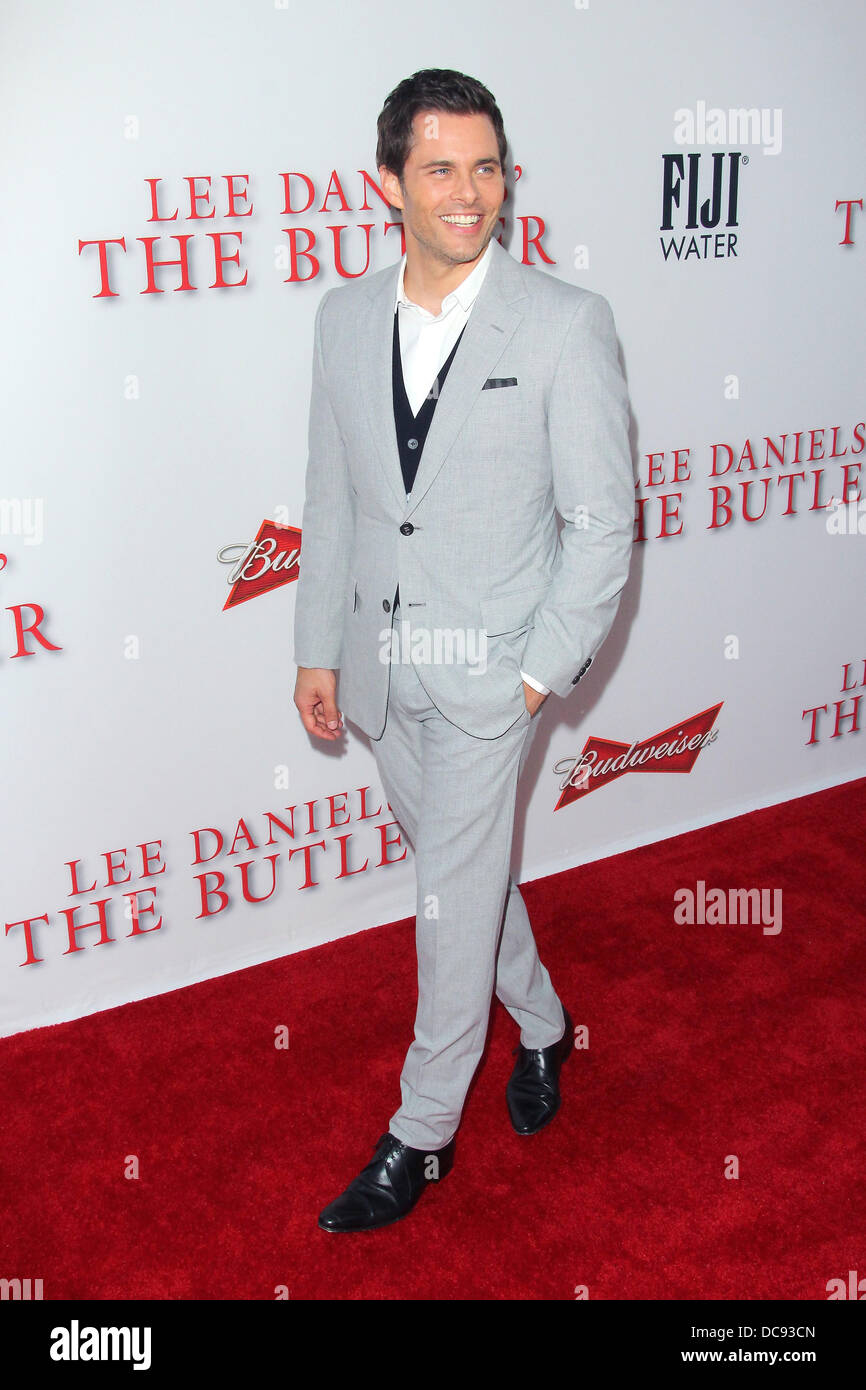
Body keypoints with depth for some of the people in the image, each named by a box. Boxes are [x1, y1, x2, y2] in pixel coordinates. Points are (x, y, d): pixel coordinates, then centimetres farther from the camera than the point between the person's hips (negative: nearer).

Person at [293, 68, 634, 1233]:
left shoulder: (565, 323, -11)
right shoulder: (345, 317, 3)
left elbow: (602, 518, -9)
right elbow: (332, 498, 9)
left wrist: (545, 669, -11)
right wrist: (317, 648, 7)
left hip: (488, 673, -5)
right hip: (380, 669, 5)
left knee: (453, 905, 3)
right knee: (470, 871, 20)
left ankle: (420, 1138, 23)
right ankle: (543, 1027, 46)